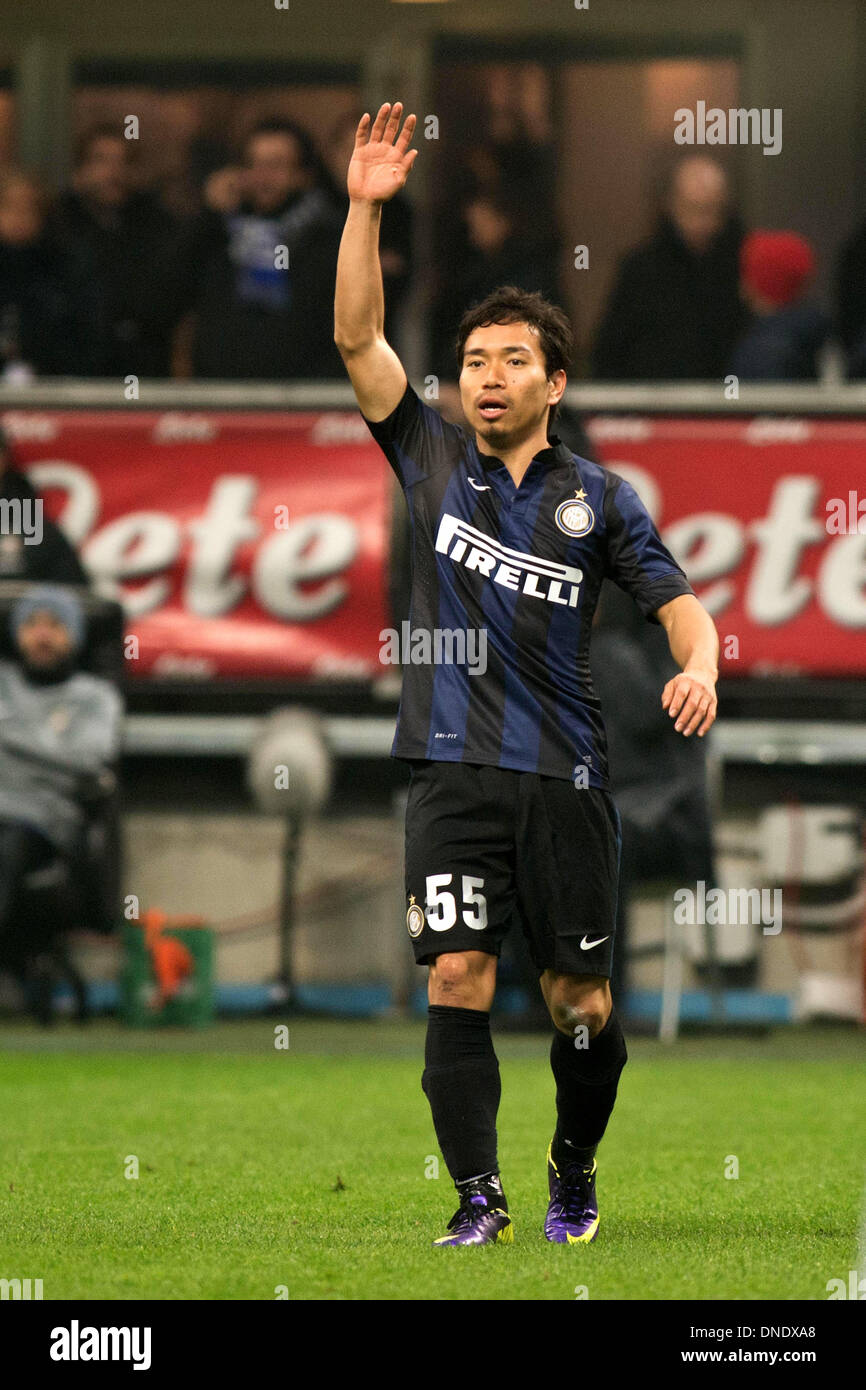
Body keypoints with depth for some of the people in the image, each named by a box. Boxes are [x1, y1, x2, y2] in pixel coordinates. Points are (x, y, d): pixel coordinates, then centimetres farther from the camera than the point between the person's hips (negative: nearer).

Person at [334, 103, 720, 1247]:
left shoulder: (599, 498, 8)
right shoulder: (434, 462, 8)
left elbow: (675, 598, 6)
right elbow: (358, 338, 1)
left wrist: (698, 665, -17)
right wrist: (366, 208, -9)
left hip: (564, 776, 0)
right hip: (454, 768, 0)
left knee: (580, 999, 2)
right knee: (457, 980, -10)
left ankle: (574, 1177, 24)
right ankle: (478, 1198, -6)